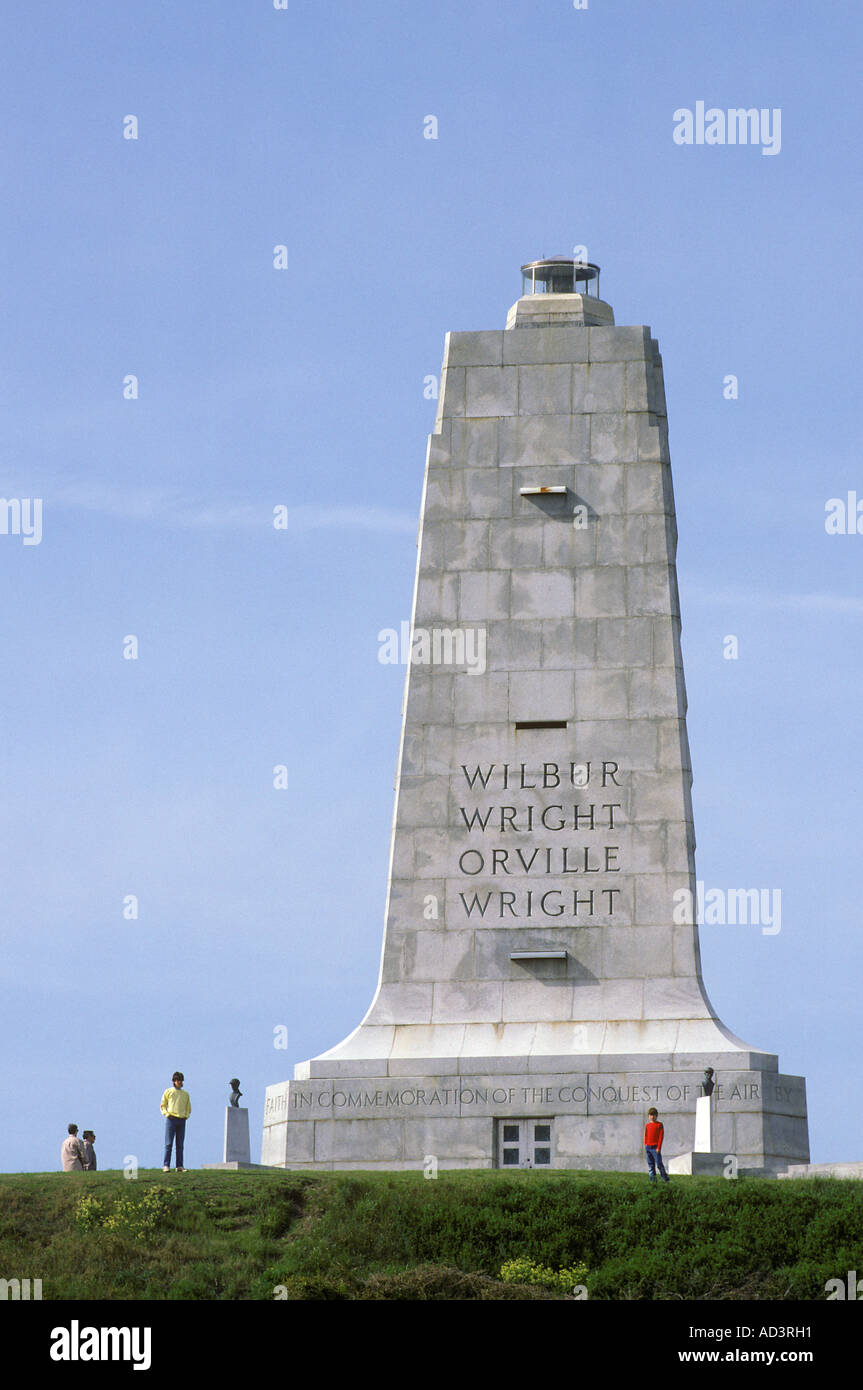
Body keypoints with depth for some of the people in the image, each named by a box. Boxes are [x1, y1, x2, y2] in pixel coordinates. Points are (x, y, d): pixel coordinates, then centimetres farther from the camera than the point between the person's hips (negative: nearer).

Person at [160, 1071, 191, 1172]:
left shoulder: (185, 1094, 17)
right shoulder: (168, 1092, 7)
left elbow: (188, 1107, 24)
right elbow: (162, 1106, 8)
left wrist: (187, 1115, 5)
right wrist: (167, 1114, -8)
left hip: (182, 1120, 4)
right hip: (171, 1118, -3)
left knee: (180, 1144, 2)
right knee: (168, 1143, -9)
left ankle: (179, 1166, 2)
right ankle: (166, 1166, -12)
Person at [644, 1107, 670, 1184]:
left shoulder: (659, 1125, -3)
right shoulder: (647, 1125, 12)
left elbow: (661, 1136, -6)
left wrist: (659, 1147, -12)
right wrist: (645, 1145, 9)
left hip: (655, 1147, -5)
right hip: (648, 1147, 5)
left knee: (659, 1163, -9)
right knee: (650, 1164, 6)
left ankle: (665, 1178, -1)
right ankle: (653, 1178, 10)